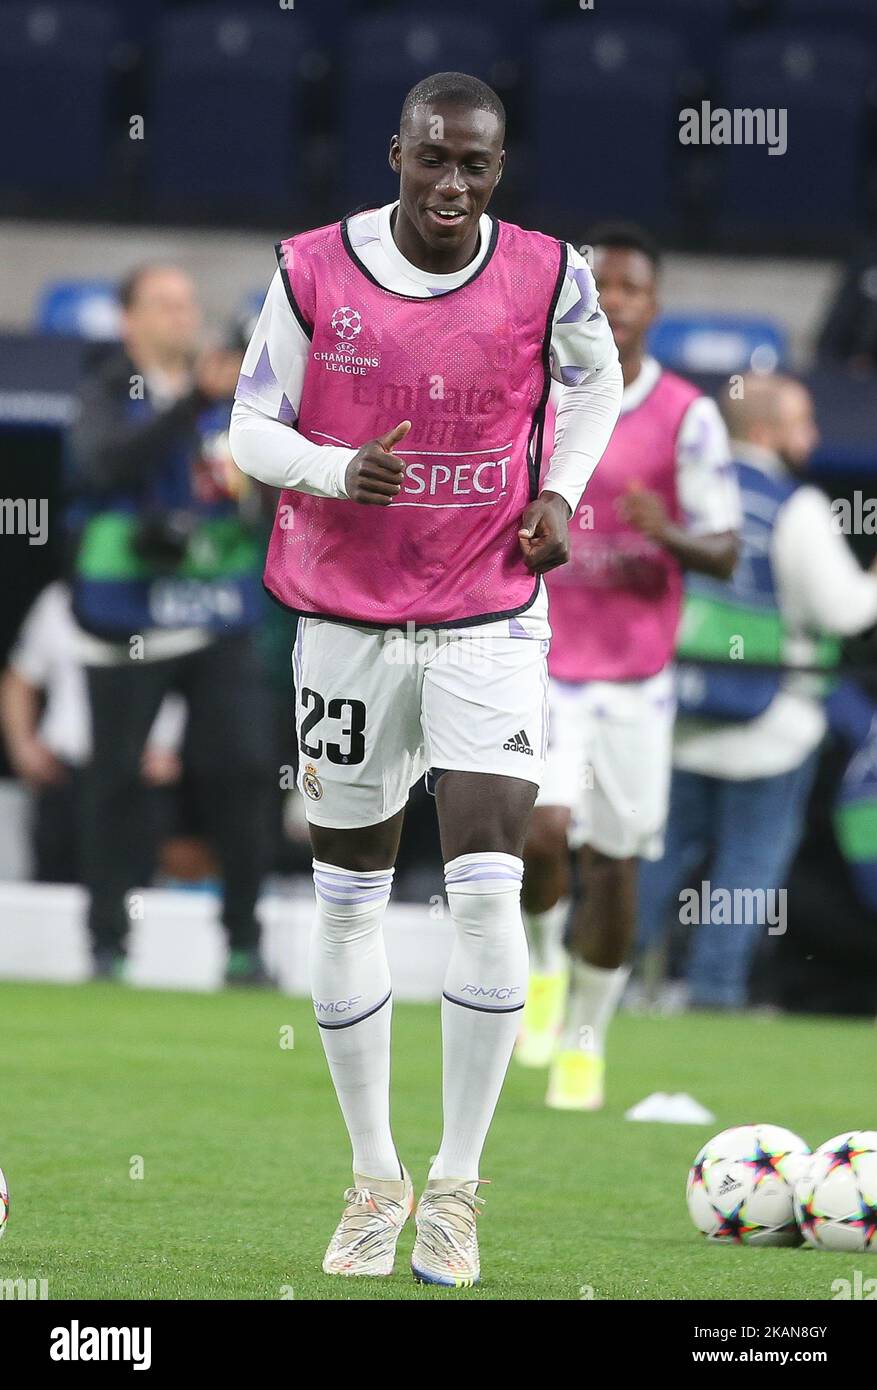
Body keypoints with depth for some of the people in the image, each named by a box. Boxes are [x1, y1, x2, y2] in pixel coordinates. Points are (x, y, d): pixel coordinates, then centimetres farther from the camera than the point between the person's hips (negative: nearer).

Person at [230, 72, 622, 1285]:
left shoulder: (547, 279, -6)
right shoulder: (315, 273, -8)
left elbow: (596, 381, 15)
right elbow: (251, 426, 0)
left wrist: (561, 492, -1)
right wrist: (338, 471, -20)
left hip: (491, 618, -1)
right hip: (347, 622, 1)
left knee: (488, 893, -13)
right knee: (349, 901, 6)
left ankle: (457, 1185, 0)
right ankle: (374, 1179, 20)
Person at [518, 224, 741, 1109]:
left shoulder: (688, 418, -4)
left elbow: (724, 553, -6)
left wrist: (668, 536, -25)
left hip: (636, 676, 0)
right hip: (540, 664, 0)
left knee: (612, 868, 3)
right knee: (543, 831, -20)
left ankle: (585, 1039, 23)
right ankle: (540, 961, 12)